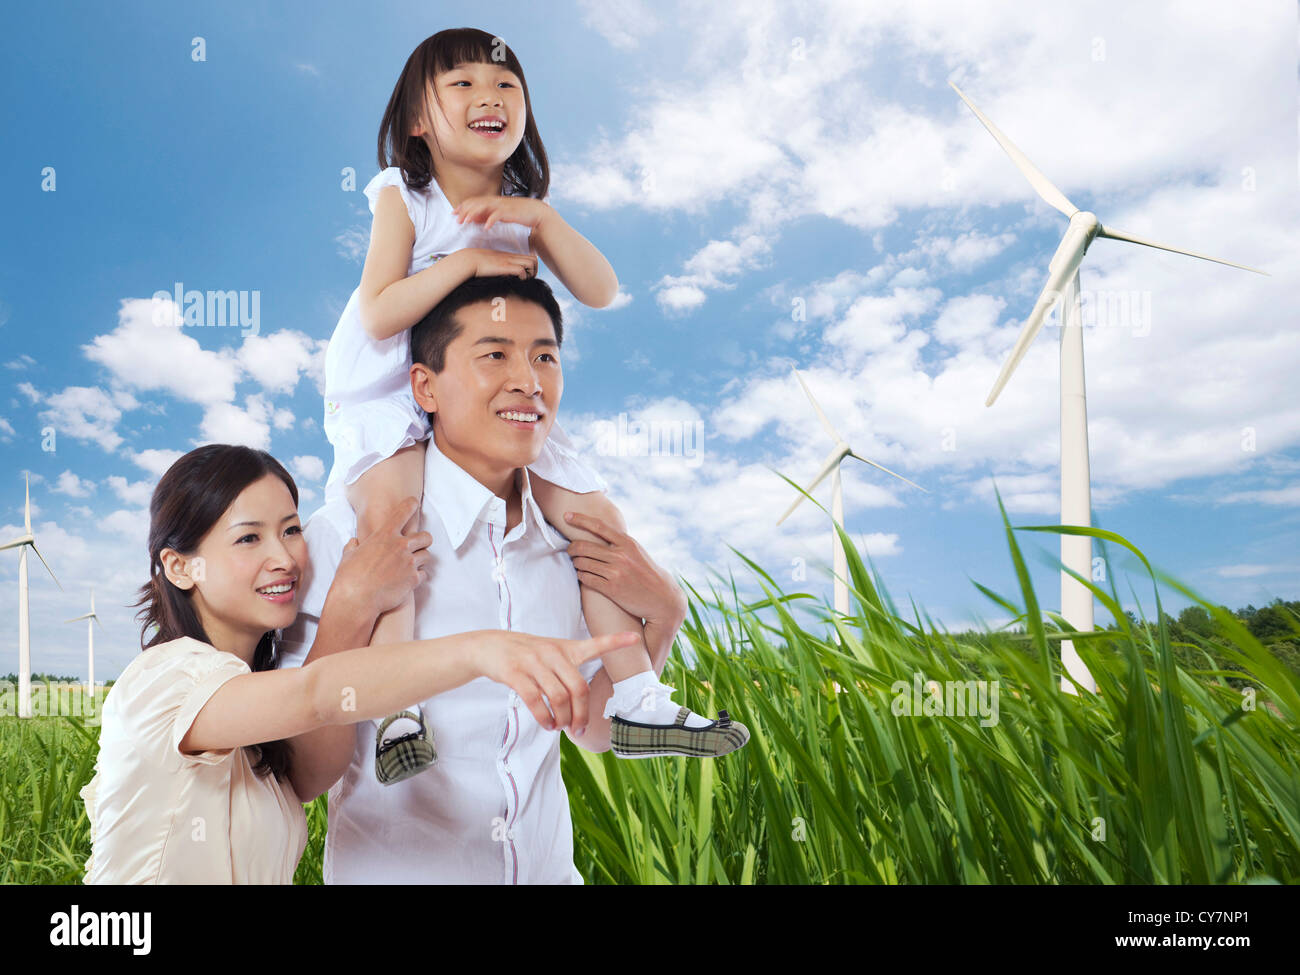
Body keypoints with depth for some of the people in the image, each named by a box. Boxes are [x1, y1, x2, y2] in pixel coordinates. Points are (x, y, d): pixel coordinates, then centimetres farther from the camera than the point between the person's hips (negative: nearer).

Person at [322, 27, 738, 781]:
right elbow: (378, 316, -16)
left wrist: (540, 218, -16)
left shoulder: (524, 208, 9)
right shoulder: (404, 197, -3)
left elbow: (601, 292, -5)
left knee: (596, 514, -7)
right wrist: (467, 260, -21)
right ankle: (395, 713, -31)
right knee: (388, 507, -34)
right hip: (394, 401, -4)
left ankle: (636, 697, -1)